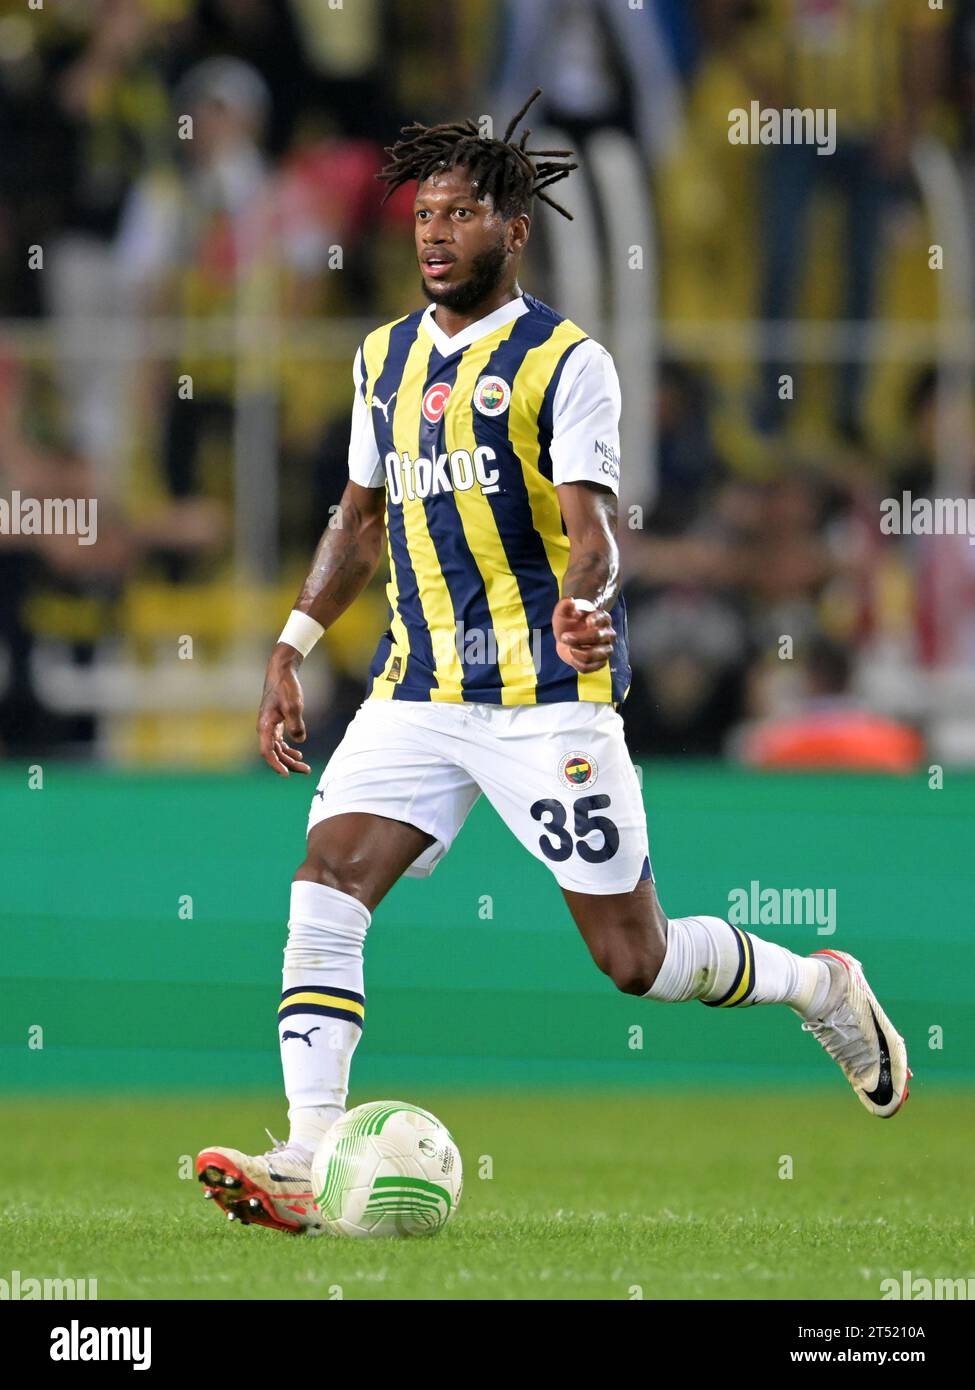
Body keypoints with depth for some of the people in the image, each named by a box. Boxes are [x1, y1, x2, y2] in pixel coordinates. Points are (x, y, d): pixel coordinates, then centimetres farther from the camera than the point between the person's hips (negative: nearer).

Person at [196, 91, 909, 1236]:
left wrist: (586, 601, -37)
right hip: (417, 691, 5)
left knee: (633, 960, -2)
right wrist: (291, 649, 17)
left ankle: (822, 987, 27)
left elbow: (591, 526, -15)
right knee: (324, 888, -16)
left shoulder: (564, 361, -6)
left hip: (550, 697, -5)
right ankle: (303, 1166, -21)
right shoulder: (386, 359, 12)